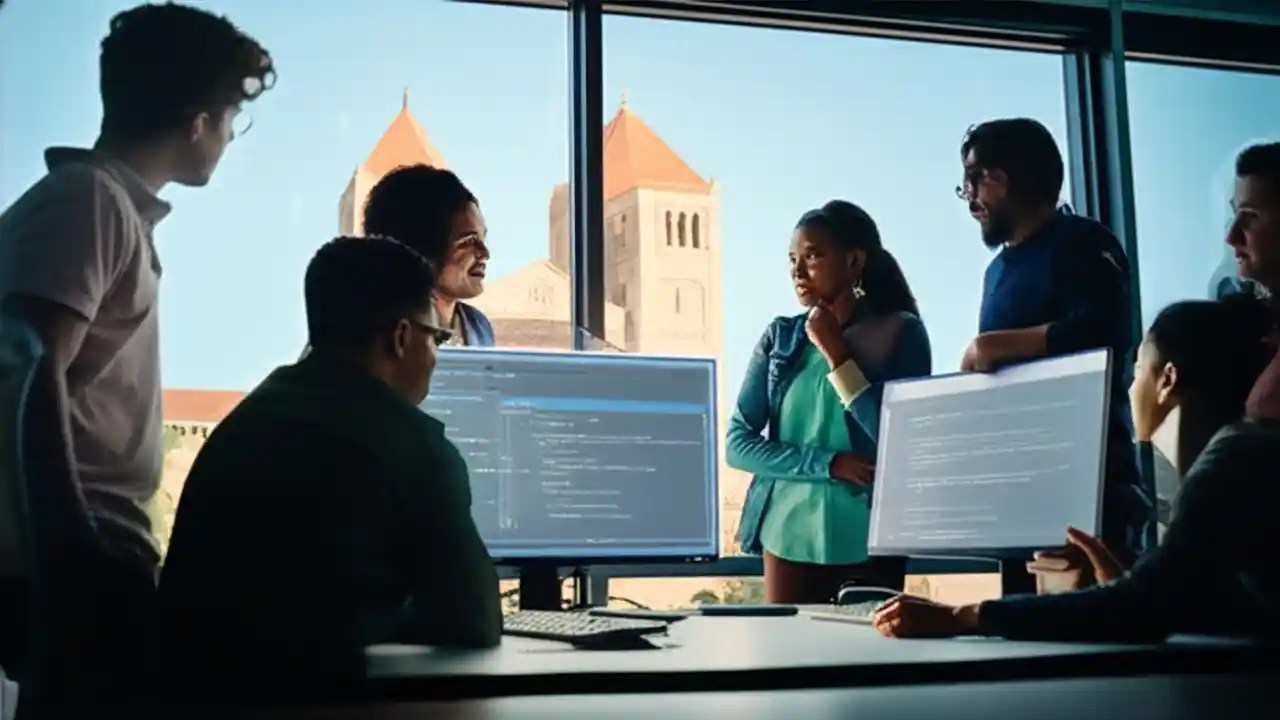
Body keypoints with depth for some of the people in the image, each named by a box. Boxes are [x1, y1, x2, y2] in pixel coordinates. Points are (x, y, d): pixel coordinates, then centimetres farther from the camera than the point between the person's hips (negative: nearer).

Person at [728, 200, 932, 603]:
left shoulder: (899, 331, -2)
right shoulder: (780, 337, 6)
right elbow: (738, 444, 0)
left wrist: (835, 352, -11)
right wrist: (828, 464, -13)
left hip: (868, 540, -2)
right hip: (790, 534, 3)